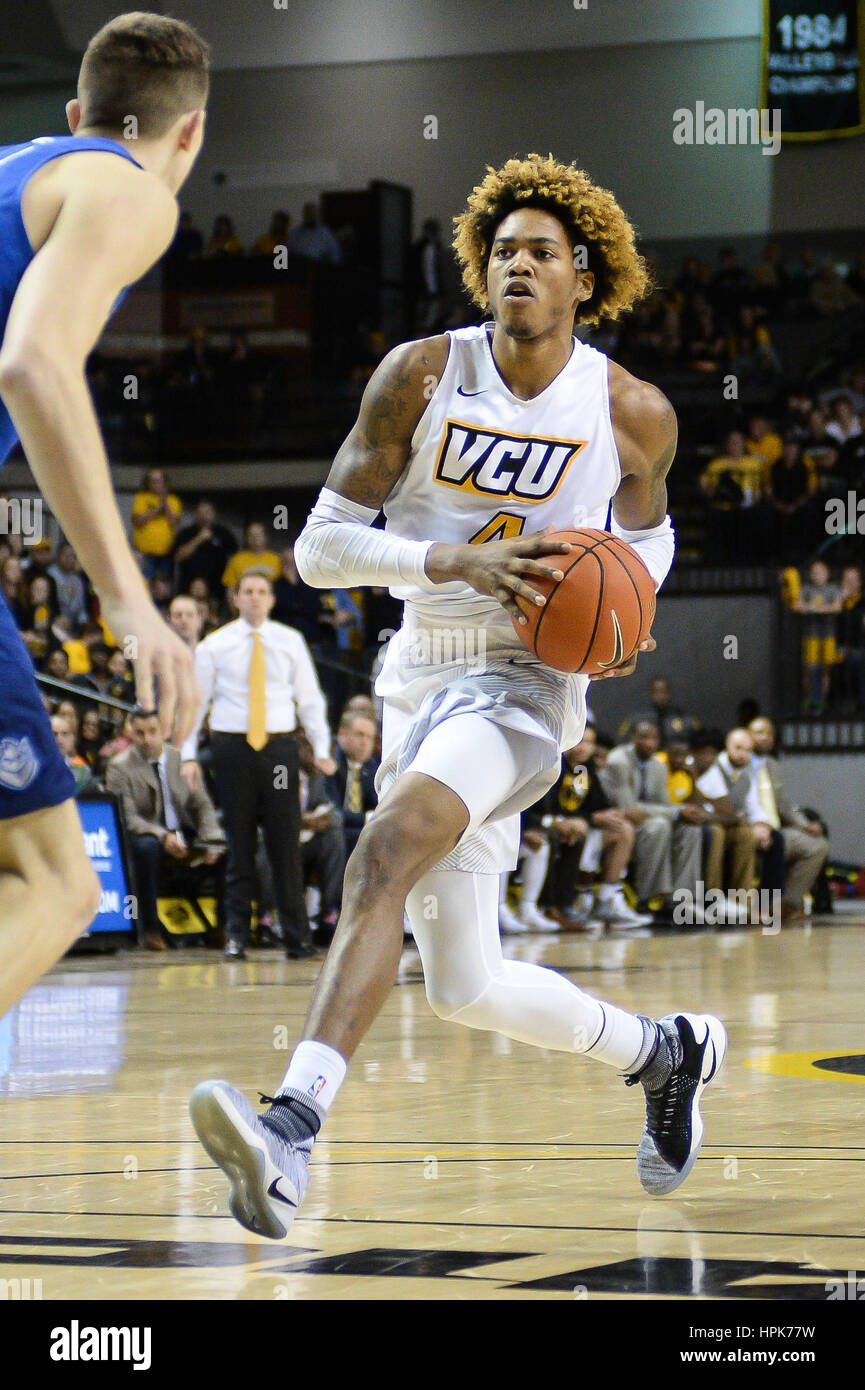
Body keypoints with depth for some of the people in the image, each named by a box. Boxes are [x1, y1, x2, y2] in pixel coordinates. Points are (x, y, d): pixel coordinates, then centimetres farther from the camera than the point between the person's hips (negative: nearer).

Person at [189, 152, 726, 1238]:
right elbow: (320, 546, -5)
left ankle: (291, 1129, -47)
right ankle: (664, 1052, 40)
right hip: (421, 677, 4)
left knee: (385, 852, -34)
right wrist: (454, 560, -21)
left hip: (525, 682, -4)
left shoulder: (632, 412, -3)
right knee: (466, 993, 12)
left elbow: (646, 532, 18)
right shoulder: (420, 376, -4)